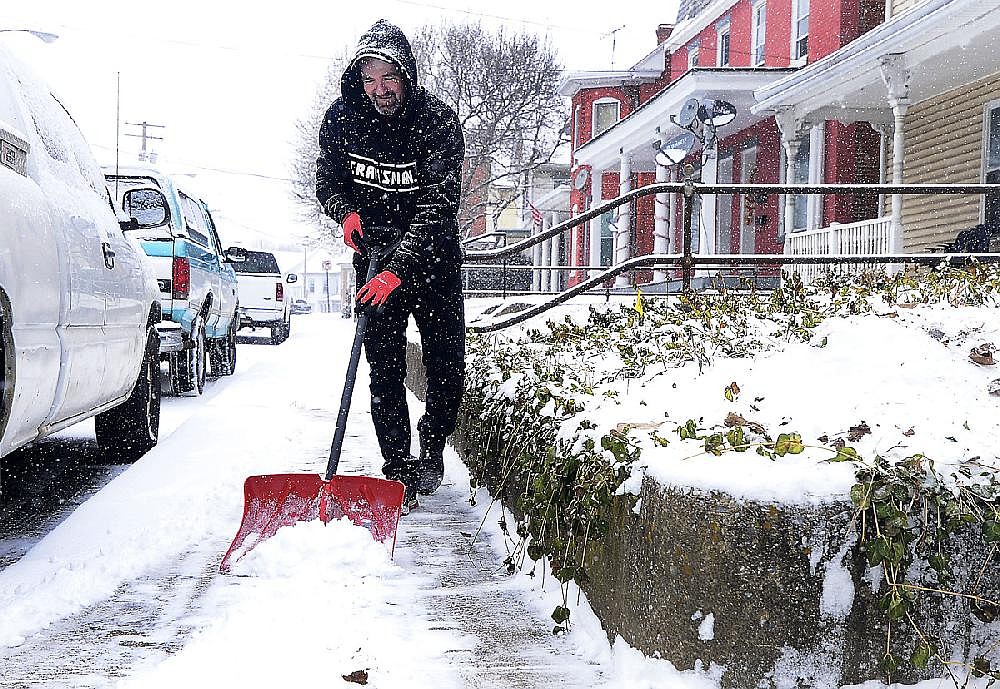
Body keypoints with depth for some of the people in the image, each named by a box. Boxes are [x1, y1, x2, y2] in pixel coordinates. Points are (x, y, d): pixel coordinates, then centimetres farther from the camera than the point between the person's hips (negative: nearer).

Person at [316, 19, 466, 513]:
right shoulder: (341, 120, -10)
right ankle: (399, 472, 2)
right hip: (375, 255, 2)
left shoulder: (438, 121, -20)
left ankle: (431, 453, 25)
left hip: (433, 259, -1)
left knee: (447, 366, 1)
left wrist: (399, 269, -36)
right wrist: (347, 214, -17)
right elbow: (328, 184, 6)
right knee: (385, 368, -4)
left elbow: (437, 207, -27)